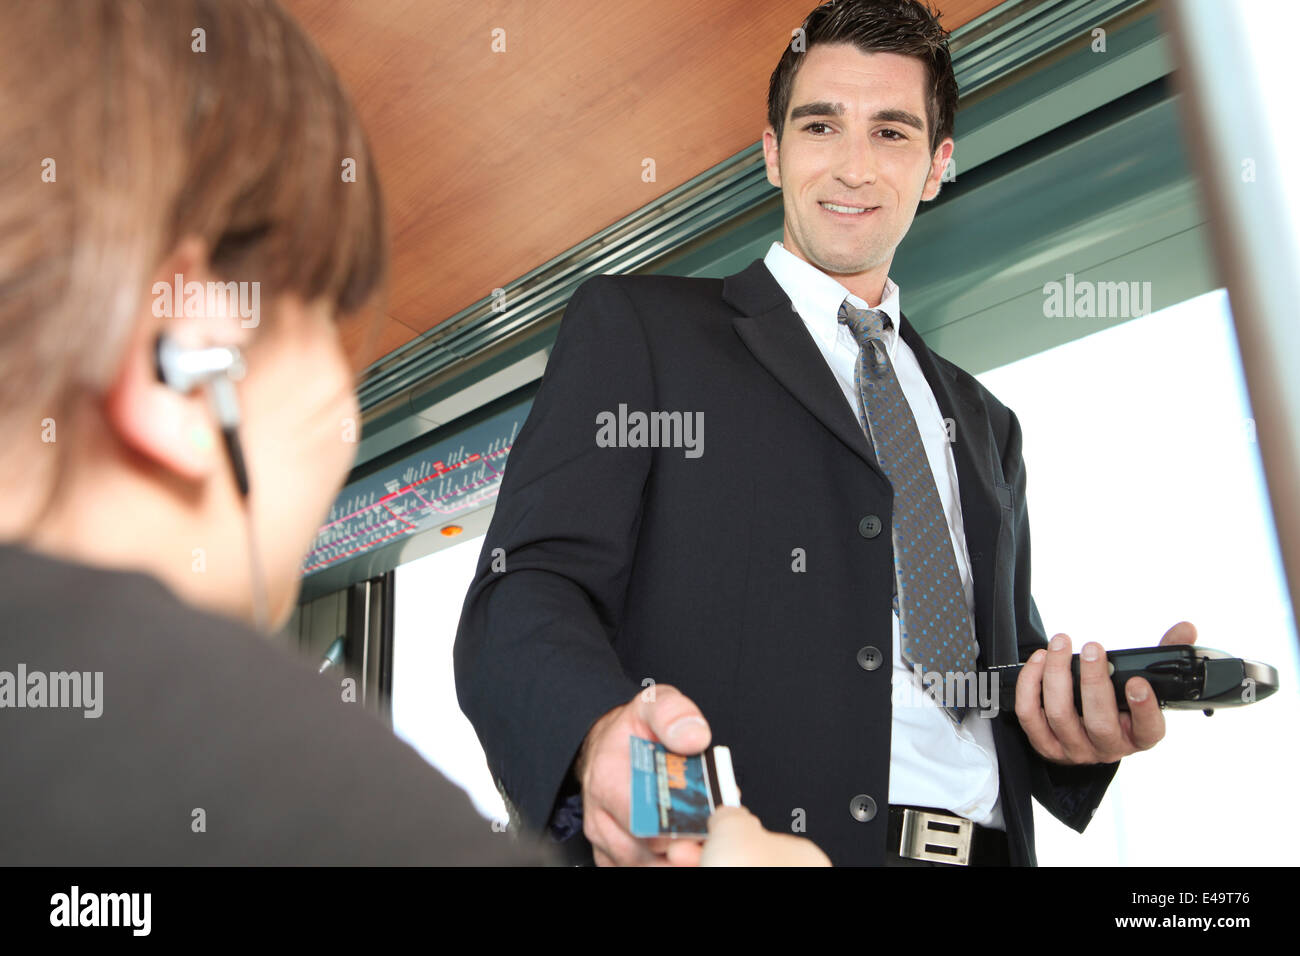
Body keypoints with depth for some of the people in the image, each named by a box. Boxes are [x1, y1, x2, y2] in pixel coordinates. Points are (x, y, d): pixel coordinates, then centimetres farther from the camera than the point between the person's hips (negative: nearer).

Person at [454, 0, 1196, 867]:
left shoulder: (982, 423, 20)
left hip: (984, 841, 6)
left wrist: (1073, 714, 2)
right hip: (734, 840, -5)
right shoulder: (633, 328, 3)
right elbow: (523, 596, -7)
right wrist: (604, 732, -26)